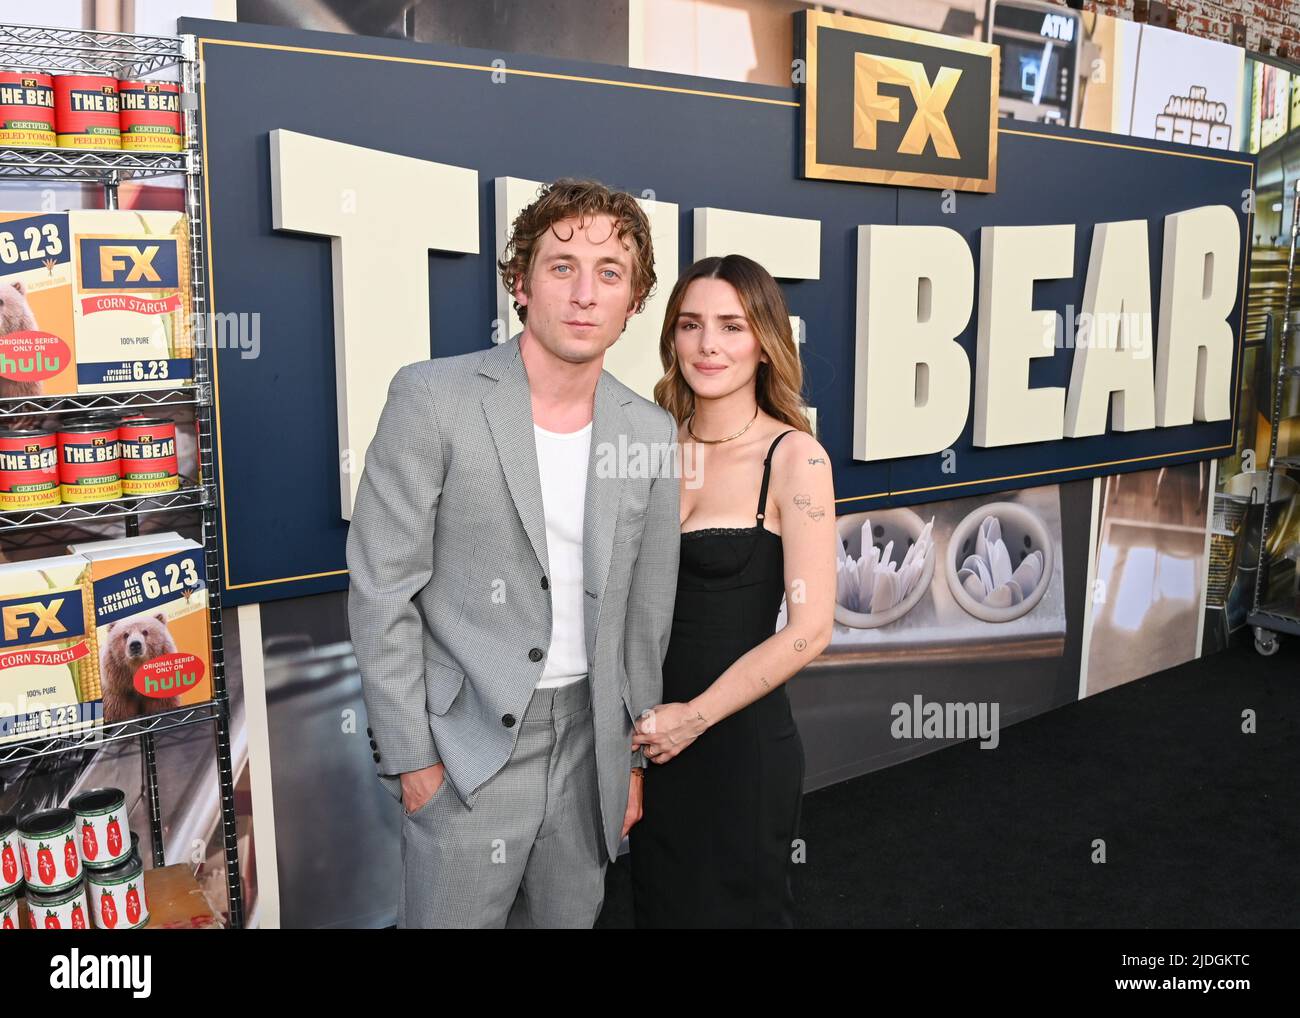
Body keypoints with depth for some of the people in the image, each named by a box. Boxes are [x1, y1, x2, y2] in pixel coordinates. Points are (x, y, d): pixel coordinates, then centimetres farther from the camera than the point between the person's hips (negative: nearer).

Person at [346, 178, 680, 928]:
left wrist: (633, 758, 11)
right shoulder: (433, 398, -11)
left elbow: (646, 613, 9)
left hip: (587, 743, 4)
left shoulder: (652, 433, 2)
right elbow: (383, 591, -10)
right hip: (468, 750, -4)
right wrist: (410, 756, -10)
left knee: (570, 916, 16)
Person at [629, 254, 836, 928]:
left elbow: (809, 629, -16)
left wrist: (694, 717, -13)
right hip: (651, 735, 5)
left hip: (739, 738, -4)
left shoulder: (793, 455, -12)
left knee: (737, 906, 15)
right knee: (658, 902, 20)